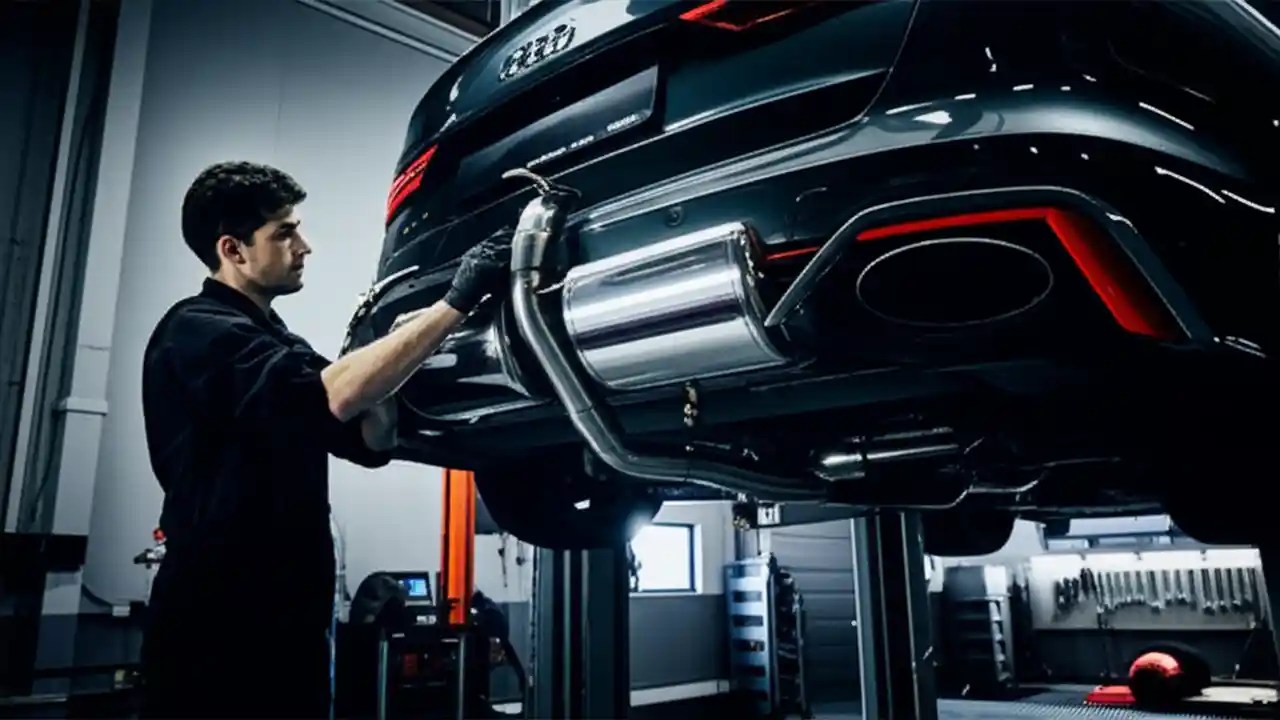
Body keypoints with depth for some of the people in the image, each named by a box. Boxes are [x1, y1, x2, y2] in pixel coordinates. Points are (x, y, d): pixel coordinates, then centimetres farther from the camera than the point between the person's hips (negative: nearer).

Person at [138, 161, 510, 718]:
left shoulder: (277, 343, 17)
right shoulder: (196, 331, -13)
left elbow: (369, 442, 11)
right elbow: (330, 394, -30)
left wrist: (393, 346, -5)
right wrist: (456, 301, -27)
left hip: (293, 618, 9)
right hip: (218, 623, -8)